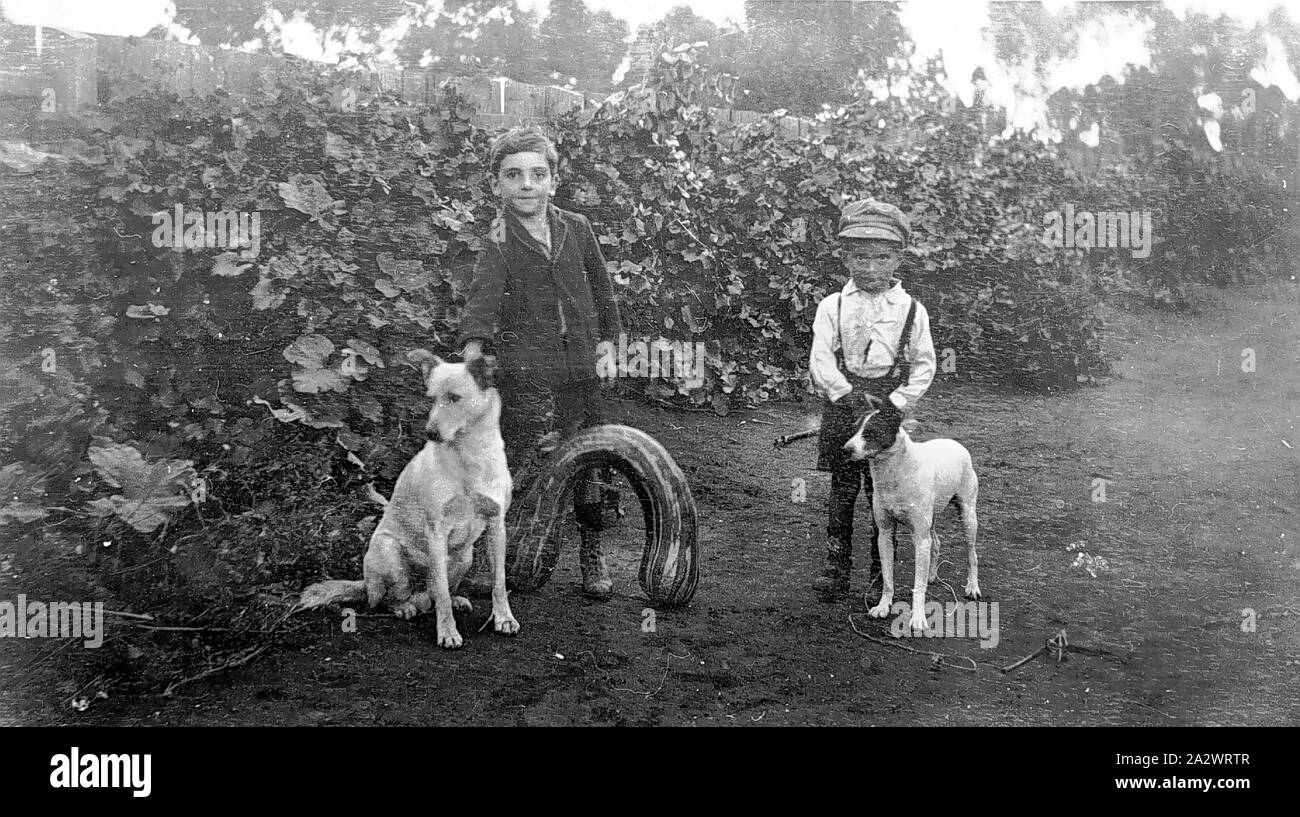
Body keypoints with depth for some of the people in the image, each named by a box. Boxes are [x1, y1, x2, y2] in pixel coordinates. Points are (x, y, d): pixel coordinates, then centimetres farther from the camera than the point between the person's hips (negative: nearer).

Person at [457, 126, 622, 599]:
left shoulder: (576, 229, 6)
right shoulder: (499, 241, -6)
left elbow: (600, 287, 18)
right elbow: (483, 294, -22)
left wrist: (604, 340, 18)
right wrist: (473, 346, -38)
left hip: (580, 369, 4)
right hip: (525, 373, -4)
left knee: (587, 465, 11)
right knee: (521, 470, -12)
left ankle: (592, 555, 27)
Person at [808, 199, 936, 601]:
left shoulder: (911, 310, 4)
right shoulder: (833, 306, 4)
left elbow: (923, 367, 3)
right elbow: (820, 359, -4)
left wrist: (893, 405, -9)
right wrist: (850, 395, -17)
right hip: (841, 404, 0)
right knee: (842, 489, 4)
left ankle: (882, 575, 14)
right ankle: (836, 569, 12)